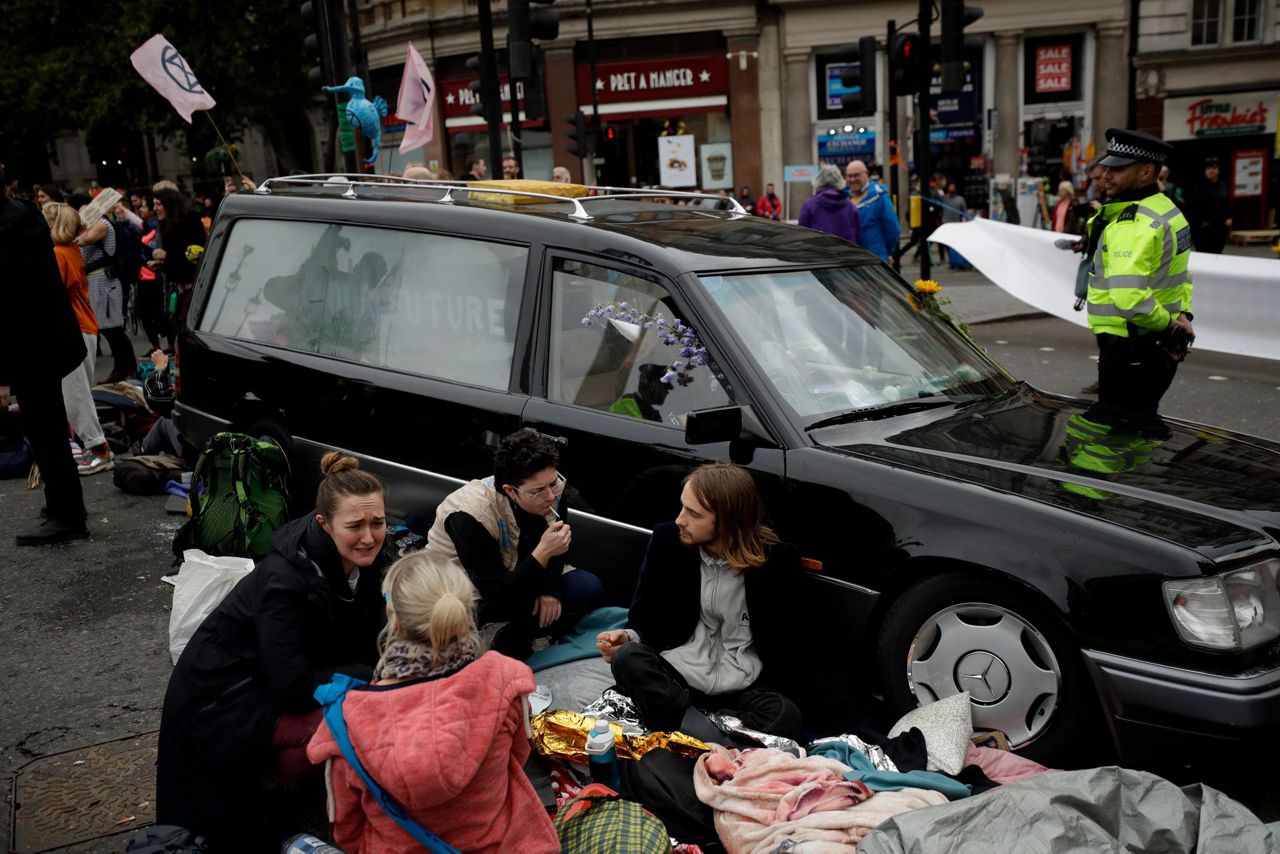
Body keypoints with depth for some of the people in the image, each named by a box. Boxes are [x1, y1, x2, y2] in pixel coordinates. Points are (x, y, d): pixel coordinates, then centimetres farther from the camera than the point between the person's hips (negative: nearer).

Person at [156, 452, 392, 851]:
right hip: (225, 699, -8)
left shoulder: (362, 560, -8)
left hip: (282, 679, 8)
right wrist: (372, 674, -25)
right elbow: (291, 688, -28)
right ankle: (270, 769, -2)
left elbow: (364, 649, 0)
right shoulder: (285, 579, -29)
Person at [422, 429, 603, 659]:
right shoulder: (469, 516, -34)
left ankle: (507, 646, -9)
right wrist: (542, 554, -43)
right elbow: (496, 598, -33)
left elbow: (558, 550, -1)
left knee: (588, 587, -16)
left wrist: (549, 589, -20)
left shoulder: (552, 488, -18)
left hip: (515, 575, 6)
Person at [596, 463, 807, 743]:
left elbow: (788, 642, 1)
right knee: (627, 659, -30)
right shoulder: (667, 540, -3)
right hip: (677, 673, 2)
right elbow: (646, 615, 9)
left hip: (743, 688, -2)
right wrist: (629, 636, -13)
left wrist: (786, 692, -15)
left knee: (787, 718, -32)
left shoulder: (778, 560, -7)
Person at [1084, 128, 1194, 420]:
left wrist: (1168, 324, -18)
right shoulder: (1169, 211, 12)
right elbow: (1181, 276, 21)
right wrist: (1182, 315, 8)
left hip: (1128, 349, -10)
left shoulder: (1132, 225, -22)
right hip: (1158, 349, 10)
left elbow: (1129, 298, -33)